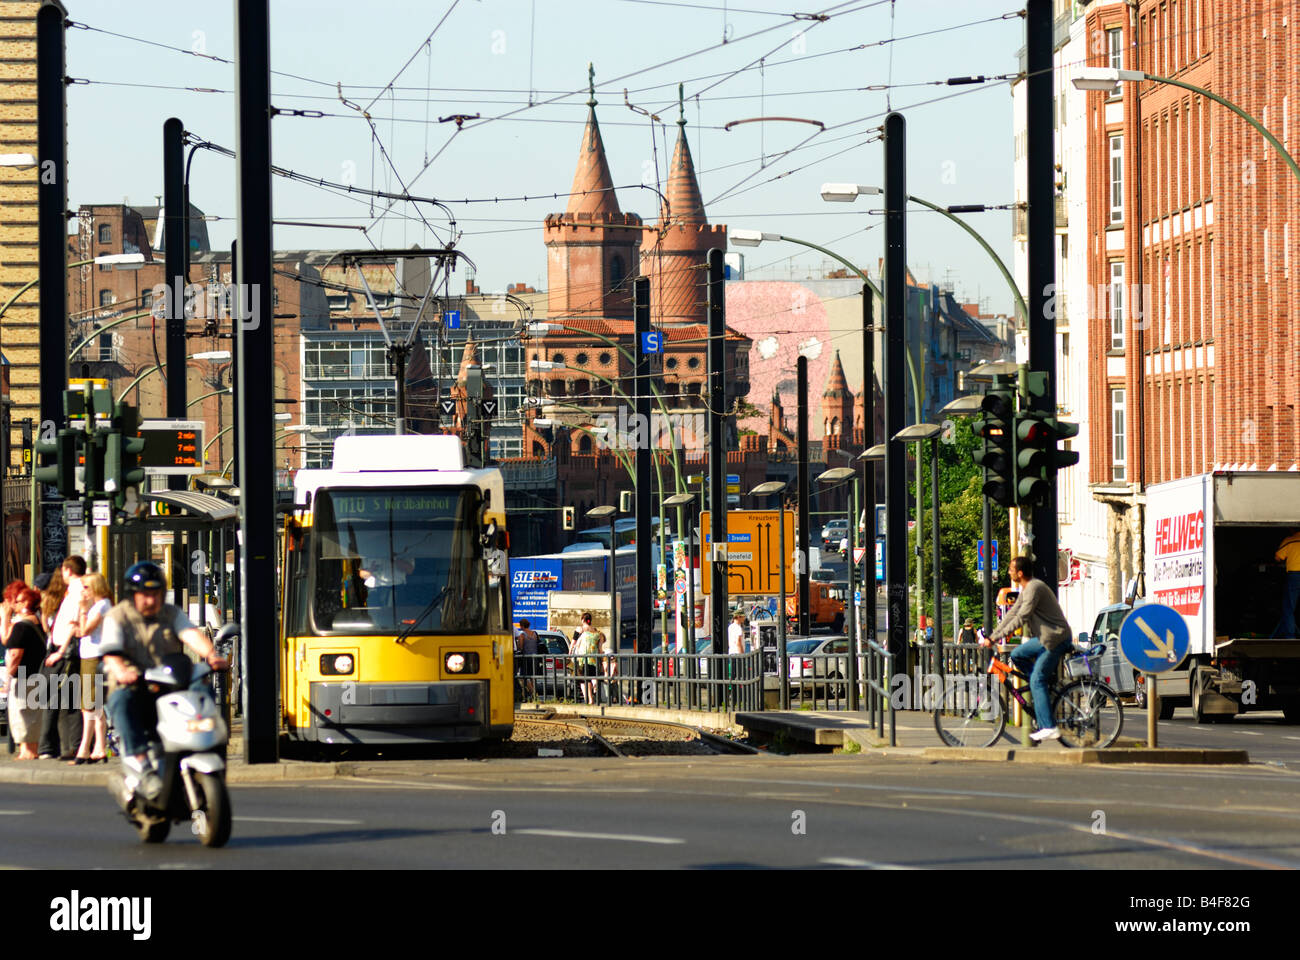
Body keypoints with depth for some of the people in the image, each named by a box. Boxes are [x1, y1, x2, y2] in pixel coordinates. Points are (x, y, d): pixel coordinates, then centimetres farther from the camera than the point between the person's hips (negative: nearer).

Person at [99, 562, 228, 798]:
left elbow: (191, 634, -4)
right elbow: (110, 652, -11)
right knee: (123, 701, -37)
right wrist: (121, 672, -35)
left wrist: (211, 654, -27)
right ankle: (144, 768, -43)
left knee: (202, 689, -25)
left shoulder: (171, 614, 16)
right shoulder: (117, 618, 6)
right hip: (135, 689, -3)